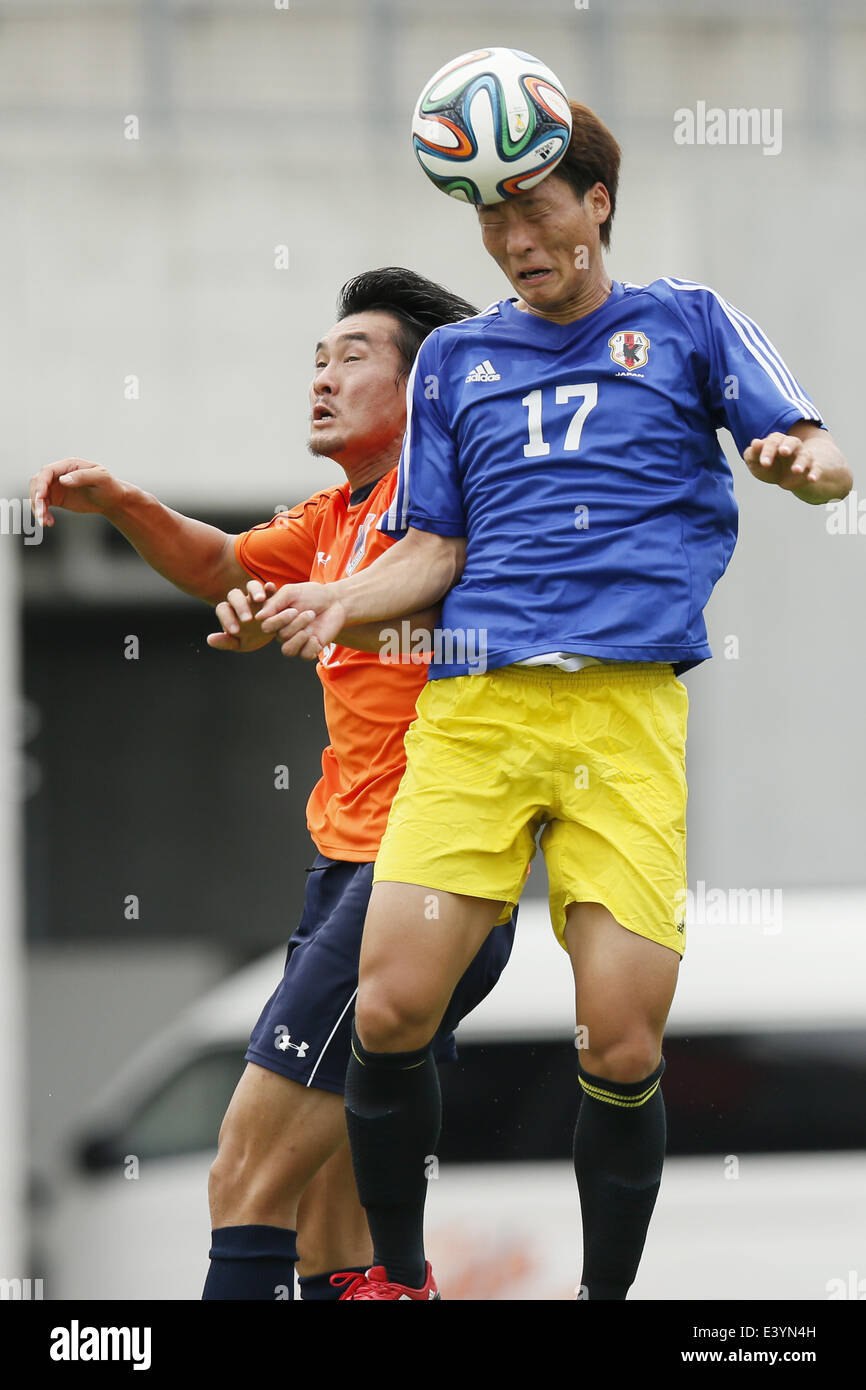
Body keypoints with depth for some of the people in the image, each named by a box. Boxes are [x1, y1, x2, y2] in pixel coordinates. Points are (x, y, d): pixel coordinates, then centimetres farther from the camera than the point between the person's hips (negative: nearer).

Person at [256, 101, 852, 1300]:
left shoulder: (685, 323, 14)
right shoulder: (454, 360, 21)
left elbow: (826, 462, 8)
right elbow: (433, 551, 20)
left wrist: (804, 461, -16)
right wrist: (337, 602, -1)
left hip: (627, 706, -2)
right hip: (476, 705, 2)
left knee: (623, 1049, -11)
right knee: (389, 1012, -11)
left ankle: (606, 1293, 8)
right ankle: (396, 1275, 9)